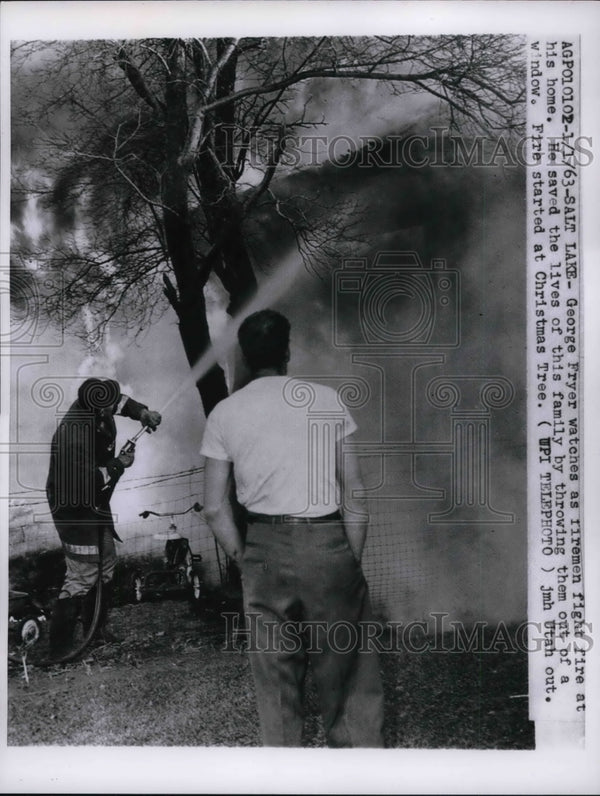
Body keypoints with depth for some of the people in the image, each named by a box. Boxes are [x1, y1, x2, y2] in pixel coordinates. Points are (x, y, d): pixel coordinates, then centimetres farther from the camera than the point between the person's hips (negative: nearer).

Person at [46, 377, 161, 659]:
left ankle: (95, 626, 37)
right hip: (75, 508, -10)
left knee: (106, 562, 20)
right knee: (83, 575, -9)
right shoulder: (73, 438, -33)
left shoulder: (91, 409, -9)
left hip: (96, 503, 10)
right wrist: (119, 464, -17)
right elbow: (89, 483, -31)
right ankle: (59, 648, 1)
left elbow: (121, 400, 13)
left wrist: (142, 412, -3)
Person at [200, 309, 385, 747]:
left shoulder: (224, 413, 4)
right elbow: (355, 495, -1)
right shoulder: (326, 399, 0)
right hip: (328, 542, -2)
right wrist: (354, 560, 6)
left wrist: (244, 558, 12)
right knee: (347, 670, 6)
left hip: (265, 547, 2)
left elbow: (215, 507, 3)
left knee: (275, 676, 12)